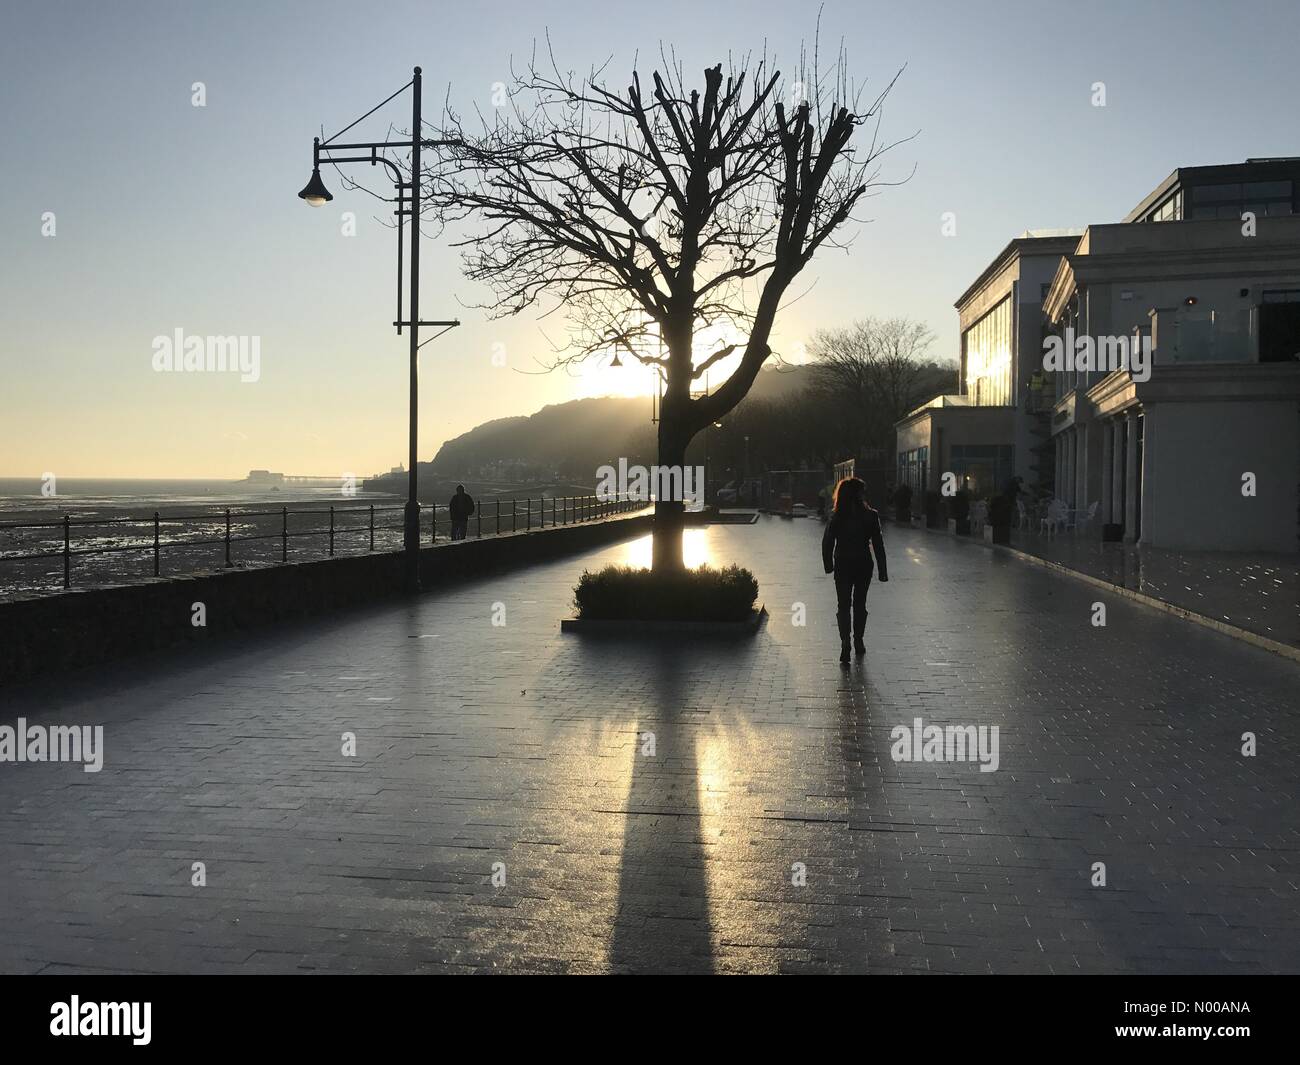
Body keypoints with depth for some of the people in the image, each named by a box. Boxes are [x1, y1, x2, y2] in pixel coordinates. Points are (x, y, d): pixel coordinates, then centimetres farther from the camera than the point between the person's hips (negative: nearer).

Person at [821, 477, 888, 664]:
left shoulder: (836, 517, -6)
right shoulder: (871, 516, -8)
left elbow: (827, 543, -3)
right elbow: (878, 545, -6)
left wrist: (828, 565, 10)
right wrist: (883, 570, 0)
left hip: (842, 566, 0)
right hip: (863, 565, 0)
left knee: (844, 605, 4)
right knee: (860, 604, 16)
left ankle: (845, 642, -14)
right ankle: (858, 642, 23)